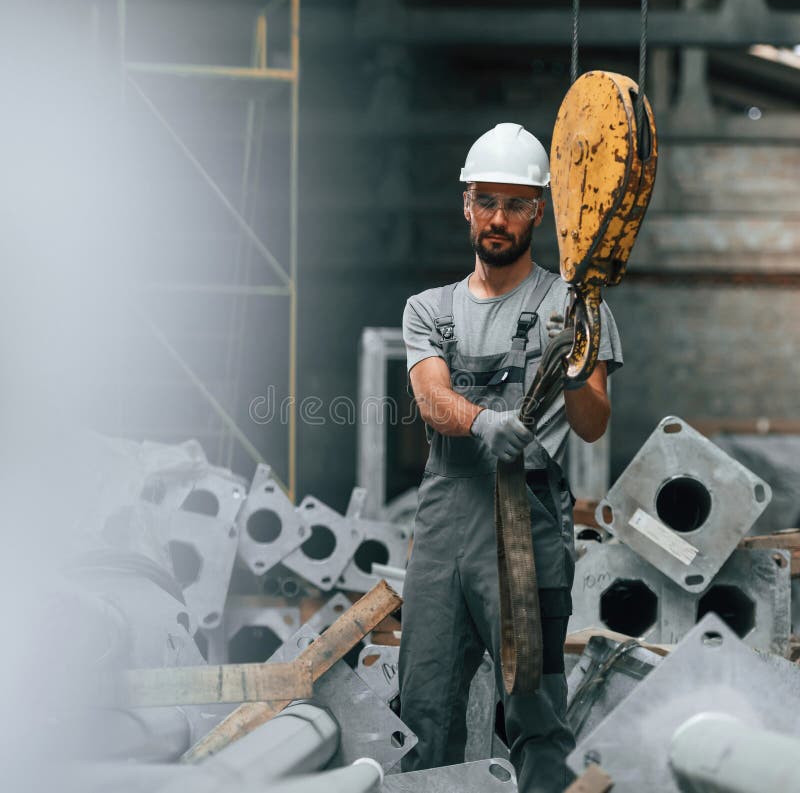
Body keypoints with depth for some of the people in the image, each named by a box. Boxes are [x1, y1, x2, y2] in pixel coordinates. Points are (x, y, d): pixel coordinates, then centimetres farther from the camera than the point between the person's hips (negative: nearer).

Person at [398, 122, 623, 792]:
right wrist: (482, 421, -27)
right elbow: (432, 398, -3)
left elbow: (593, 427, -4)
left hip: (531, 519, -3)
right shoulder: (429, 309, 17)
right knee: (427, 708, 7)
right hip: (442, 518, 4)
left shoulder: (570, 305, 7)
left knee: (535, 711, -8)